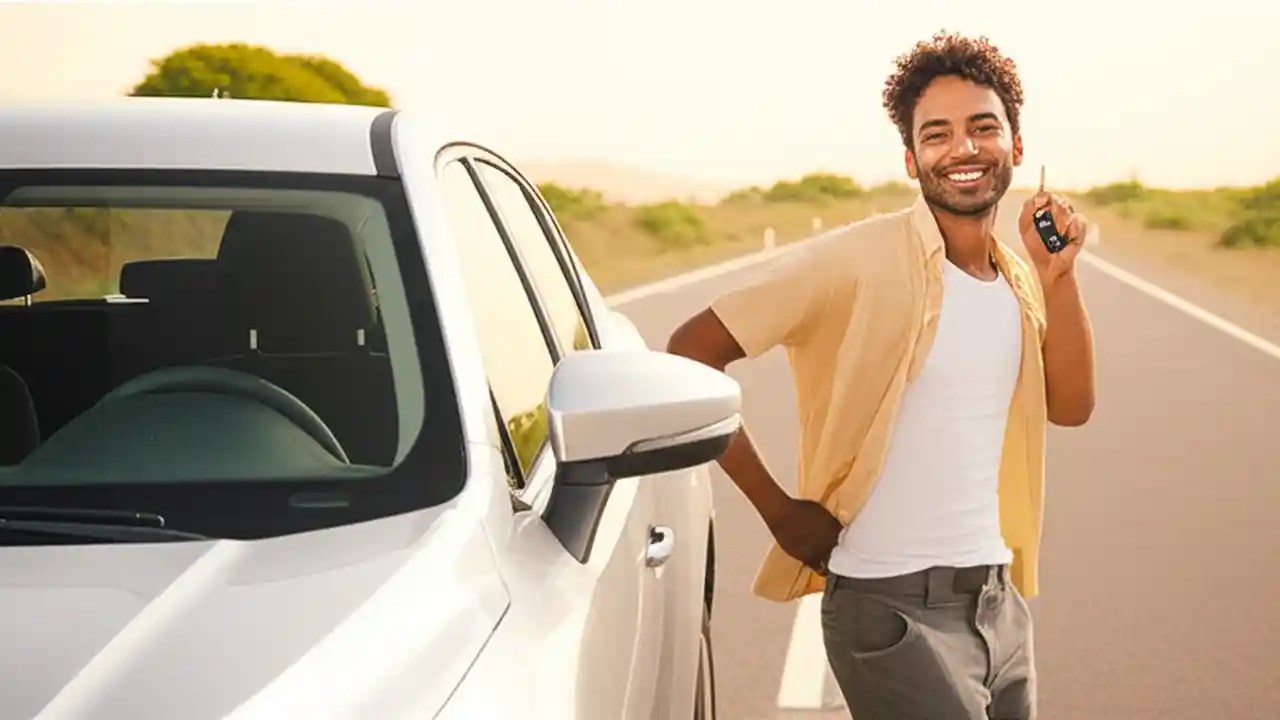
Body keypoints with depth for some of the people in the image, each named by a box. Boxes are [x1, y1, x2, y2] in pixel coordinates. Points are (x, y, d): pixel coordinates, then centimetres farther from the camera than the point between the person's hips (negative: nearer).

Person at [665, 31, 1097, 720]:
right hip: (895, 609, -7)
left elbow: (1071, 404, 5)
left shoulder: (1017, 276, 8)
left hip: (999, 602, 7)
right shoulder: (857, 261, -14)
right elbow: (689, 353, -16)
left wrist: (1056, 274, -5)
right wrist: (778, 508, -14)